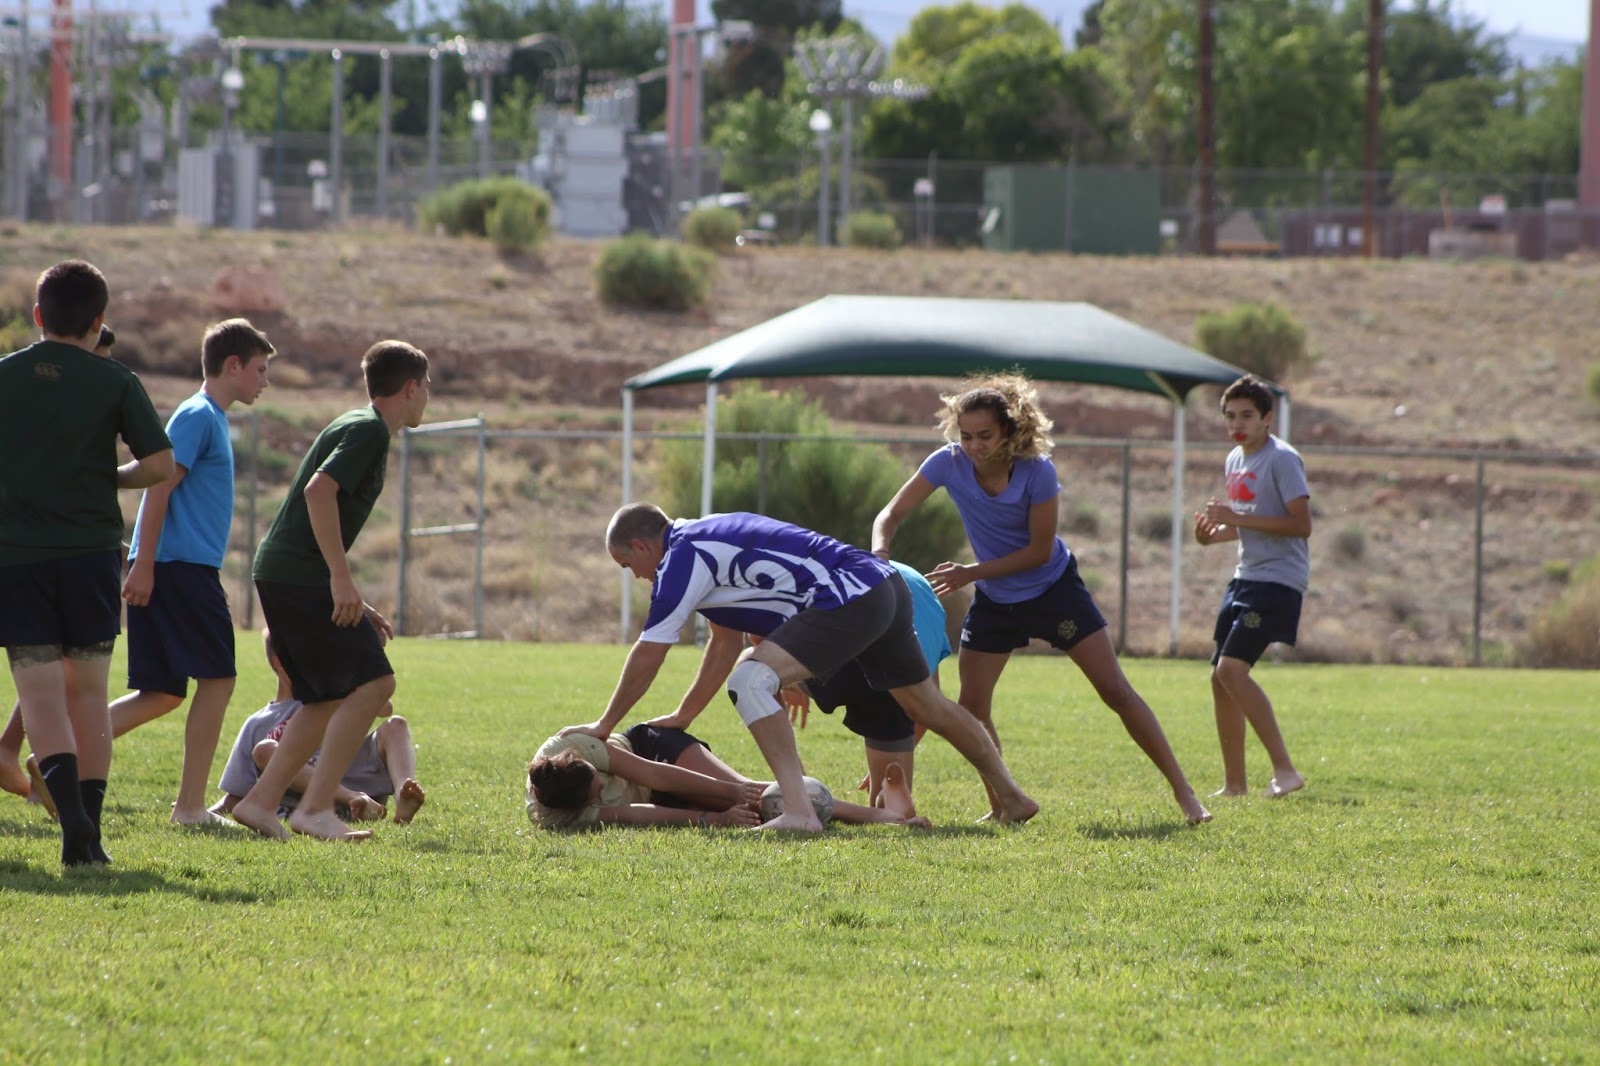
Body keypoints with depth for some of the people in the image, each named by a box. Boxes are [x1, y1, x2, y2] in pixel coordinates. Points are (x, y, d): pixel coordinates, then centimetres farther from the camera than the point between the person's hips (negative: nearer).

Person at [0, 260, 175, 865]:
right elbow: (160, 464, -4)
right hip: (91, 551, 1)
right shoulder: (115, 382, 0)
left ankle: (72, 813, -24)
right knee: (88, 690, 11)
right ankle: (89, 835, 8)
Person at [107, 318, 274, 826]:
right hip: (181, 568, -10)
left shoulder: (211, 419, 22)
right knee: (217, 678, -6)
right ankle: (190, 805, -5)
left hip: (187, 570, 10)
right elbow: (159, 489, -16)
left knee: (162, 695, 7)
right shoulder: (198, 417, -9)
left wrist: (211, 583, 30)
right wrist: (144, 564, -22)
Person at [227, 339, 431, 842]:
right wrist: (342, 579, -25)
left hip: (281, 574, 10)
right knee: (371, 683, -13)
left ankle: (261, 801, 11)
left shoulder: (358, 427, 23)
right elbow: (320, 490, -23)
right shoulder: (368, 431, -8)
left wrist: (354, 605, 27)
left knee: (330, 697, 13)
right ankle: (315, 807, -17)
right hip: (299, 576, -10)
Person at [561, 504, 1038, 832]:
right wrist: (680, 718, 34)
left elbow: (648, 656, -6)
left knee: (749, 681, -19)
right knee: (928, 706, 24)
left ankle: (798, 811, -26)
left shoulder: (682, 558, -7)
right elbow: (727, 643, 31)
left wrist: (604, 726, 4)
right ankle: (1011, 798, 37)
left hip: (850, 599, -10)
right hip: (889, 589, 10)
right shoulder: (704, 541, 23)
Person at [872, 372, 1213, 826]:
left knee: (1116, 690, -8)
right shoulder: (948, 464, -17)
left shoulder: (1037, 472, -25)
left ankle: (1183, 792, -5)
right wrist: (879, 554, -34)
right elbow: (893, 514, -13)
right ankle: (1004, 803, 12)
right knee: (972, 707, -3)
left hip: (1054, 588, -4)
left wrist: (971, 572, -23)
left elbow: (1040, 550, -19)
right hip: (994, 600, 4)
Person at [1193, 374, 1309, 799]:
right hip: (1245, 575, 9)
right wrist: (1214, 532, 6)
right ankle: (1234, 783, 16)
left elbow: (1301, 524, -19)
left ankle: (1285, 770, -20)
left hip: (1278, 580, -9)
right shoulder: (1234, 461, 15)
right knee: (1220, 677, 8)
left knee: (1232, 668, -21)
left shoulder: (1282, 459, -12)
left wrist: (1238, 519, -22)